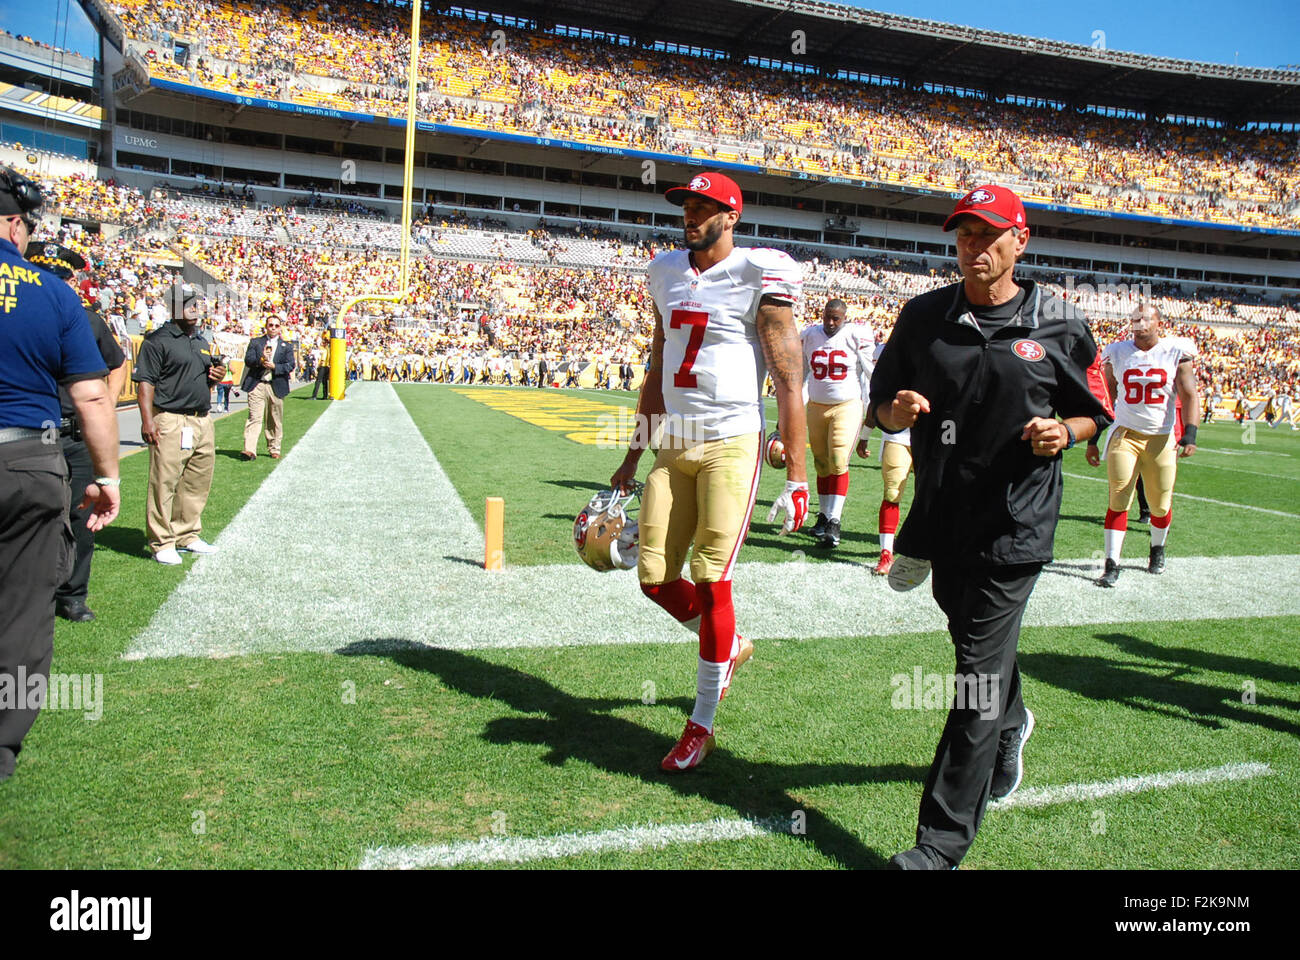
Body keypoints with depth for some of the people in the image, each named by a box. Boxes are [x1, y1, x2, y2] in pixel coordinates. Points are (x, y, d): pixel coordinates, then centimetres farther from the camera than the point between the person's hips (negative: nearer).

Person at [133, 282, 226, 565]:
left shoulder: (202, 342, 19)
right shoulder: (158, 340, -5)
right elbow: (146, 382, -10)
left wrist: (217, 376, 6)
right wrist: (147, 420, -19)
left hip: (202, 421, 8)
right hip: (170, 421, -8)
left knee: (197, 483, 12)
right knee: (164, 484, -5)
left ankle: (188, 535, 24)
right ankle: (162, 542, 3)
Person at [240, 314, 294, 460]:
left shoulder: (287, 346, 13)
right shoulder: (255, 342, 13)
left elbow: (290, 365, 2)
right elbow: (248, 360, 1)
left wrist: (274, 366, -12)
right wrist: (261, 360, -17)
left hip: (276, 386, 1)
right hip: (257, 384, -1)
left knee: (275, 420, 7)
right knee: (254, 417, -10)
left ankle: (274, 449, 18)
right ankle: (250, 450, -17)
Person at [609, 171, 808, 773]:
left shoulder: (759, 277, -7)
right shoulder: (668, 274, 13)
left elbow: (789, 381, -8)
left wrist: (795, 477, -12)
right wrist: (634, 454, 19)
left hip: (731, 445, -6)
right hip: (673, 447, 6)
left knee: (710, 581, -7)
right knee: (655, 577, 4)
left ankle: (701, 725, 11)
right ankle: (730, 647, 33)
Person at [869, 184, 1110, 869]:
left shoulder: (1059, 327, -1)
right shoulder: (924, 315, 5)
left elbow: (1091, 413, 9)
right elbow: (882, 405, 9)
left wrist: (1065, 433, -13)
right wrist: (897, 412, -14)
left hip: (1015, 524, -4)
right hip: (939, 515, 4)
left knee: (980, 673, -7)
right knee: (976, 643, 23)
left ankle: (942, 844, 1)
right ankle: (1011, 725, 57)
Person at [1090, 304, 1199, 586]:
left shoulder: (1176, 352, 0)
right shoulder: (1117, 353, 3)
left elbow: (1190, 396, -3)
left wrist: (1189, 435, -17)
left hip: (1162, 438, 0)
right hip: (1125, 435, 0)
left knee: (1161, 504, 9)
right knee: (1119, 500, -9)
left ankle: (1157, 550, 37)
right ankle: (1111, 565, -6)